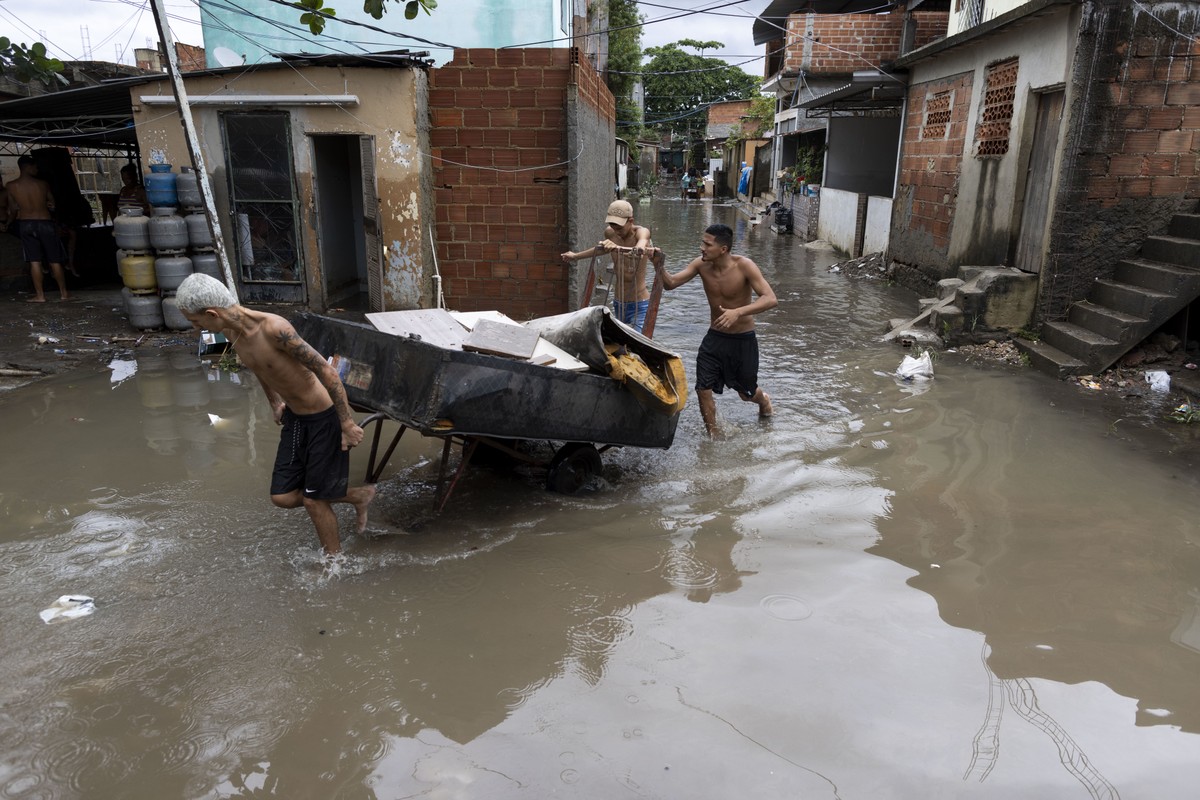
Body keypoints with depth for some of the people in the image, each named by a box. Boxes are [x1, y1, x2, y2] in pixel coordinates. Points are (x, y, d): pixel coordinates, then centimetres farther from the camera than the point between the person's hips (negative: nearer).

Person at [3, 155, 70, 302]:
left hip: (26, 224, 1)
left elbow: (13, 210, 5)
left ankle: (40, 295, 1)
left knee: (34, 261, 2)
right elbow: (53, 205, 6)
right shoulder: (43, 184, -4)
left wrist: (7, 223, 24)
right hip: (45, 223, -1)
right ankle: (64, 292, 10)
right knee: (55, 261, 6)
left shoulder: (11, 186, -3)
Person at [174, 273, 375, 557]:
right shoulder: (231, 331, -3)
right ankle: (359, 496, 27)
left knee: (314, 501, 1)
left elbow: (326, 371, -25)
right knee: (283, 497, 8)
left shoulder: (274, 328, -29)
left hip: (323, 419, -8)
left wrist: (348, 424, -21)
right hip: (294, 417, 8)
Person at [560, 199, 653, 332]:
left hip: (639, 306, -6)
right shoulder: (610, 233, 3)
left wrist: (618, 247, -59)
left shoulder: (641, 232, -14)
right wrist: (576, 256, 41)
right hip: (618, 305, 6)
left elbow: (640, 249, -39)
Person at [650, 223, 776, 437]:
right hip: (714, 337, 3)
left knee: (746, 392, 15)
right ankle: (713, 436, 16)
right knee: (703, 389, -5)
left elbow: (771, 299, -31)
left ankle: (763, 400, 53)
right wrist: (658, 265, -31)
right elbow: (670, 283, -11)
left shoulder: (744, 266, -23)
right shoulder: (701, 264, -10)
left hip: (743, 339, -3)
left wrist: (738, 312, -45)